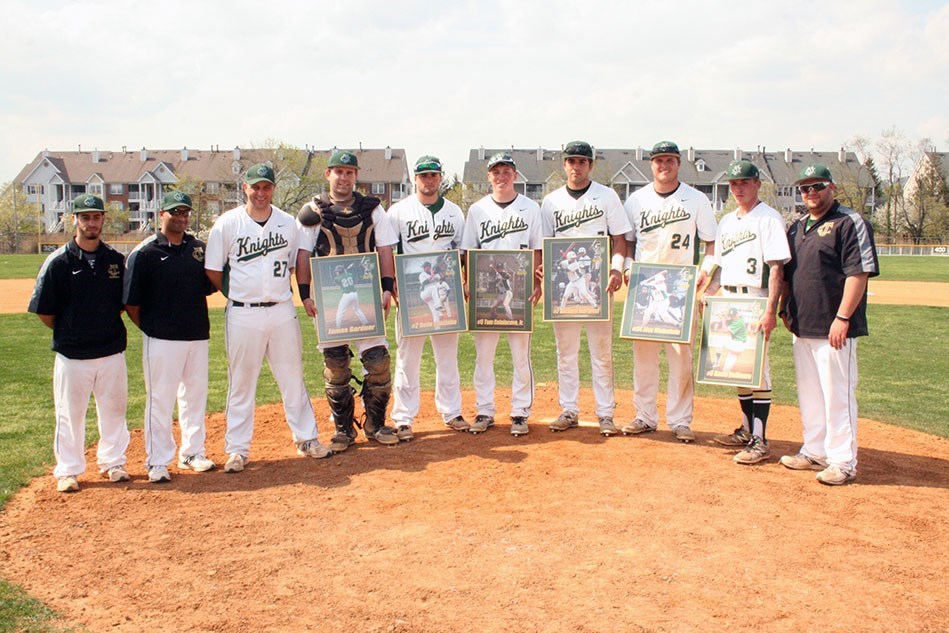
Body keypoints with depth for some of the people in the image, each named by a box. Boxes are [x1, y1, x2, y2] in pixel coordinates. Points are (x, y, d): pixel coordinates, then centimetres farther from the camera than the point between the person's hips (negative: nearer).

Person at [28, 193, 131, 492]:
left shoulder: (117, 260, 2)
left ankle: (112, 462, 28)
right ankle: (68, 470, 22)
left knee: (114, 409, 12)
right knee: (70, 413, 7)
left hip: (112, 352, 3)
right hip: (72, 355, -3)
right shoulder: (58, 262, -7)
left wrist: (106, 328, 6)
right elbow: (44, 311, -3)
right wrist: (68, 333, 4)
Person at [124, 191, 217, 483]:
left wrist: (198, 323, 9)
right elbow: (130, 302, -6)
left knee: (196, 394, 13)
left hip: (198, 335, 5)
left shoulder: (199, 248, 8)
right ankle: (158, 461, 12)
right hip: (162, 339, -5)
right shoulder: (144, 253, -6)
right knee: (160, 399, 1)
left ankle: (192, 453, 28)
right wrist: (151, 329, -4)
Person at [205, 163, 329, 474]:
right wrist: (238, 295, 4)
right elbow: (213, 270, 2)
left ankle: (306, 439, 20)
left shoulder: (288, 223, 6)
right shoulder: (227, 223, -2)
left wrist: (276, 291, 6)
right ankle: (237, 449, 14)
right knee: (241, 382, 5)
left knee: (293, 377, 9)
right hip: (242, 314, -2)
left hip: (282, 310, 2)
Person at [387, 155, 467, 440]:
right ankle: (403, 419, 7)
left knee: (448, 354, 9)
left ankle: (451, 412, 20)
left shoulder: (454, 212, 12)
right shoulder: (399, 211, 2)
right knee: (407, 356, -1)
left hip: (445, 292, 3)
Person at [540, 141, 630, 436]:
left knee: (602, 351, 1)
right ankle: (569, 410, 16)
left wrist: (617, 268, -15)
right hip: (563, 284, 2)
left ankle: (605, 413, 8)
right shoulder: (551, 201, 10)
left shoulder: (607, 196, 4)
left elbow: (619, 239, 2)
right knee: (565, 350, 6)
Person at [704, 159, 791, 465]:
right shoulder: (727, 221, 17)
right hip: (727, 301, 8)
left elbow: (777, 268, -14)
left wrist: (770, 311, -23)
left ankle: (760, 441, -3)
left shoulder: (769, 218, -7)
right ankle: (747, 429, 25)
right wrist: (705, 296, 9)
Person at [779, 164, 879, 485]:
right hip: (801, 326, 8)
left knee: (837, 394, -5)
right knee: (809, 394, 14)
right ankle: (814, 452, 25)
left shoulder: (850, 223, -7)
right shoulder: (797, 227, 17)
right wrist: (784, 309, 14)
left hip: (833, 328, -8)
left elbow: (859, 273, -15)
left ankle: (843, 462, 4)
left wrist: (842, 318, -20)